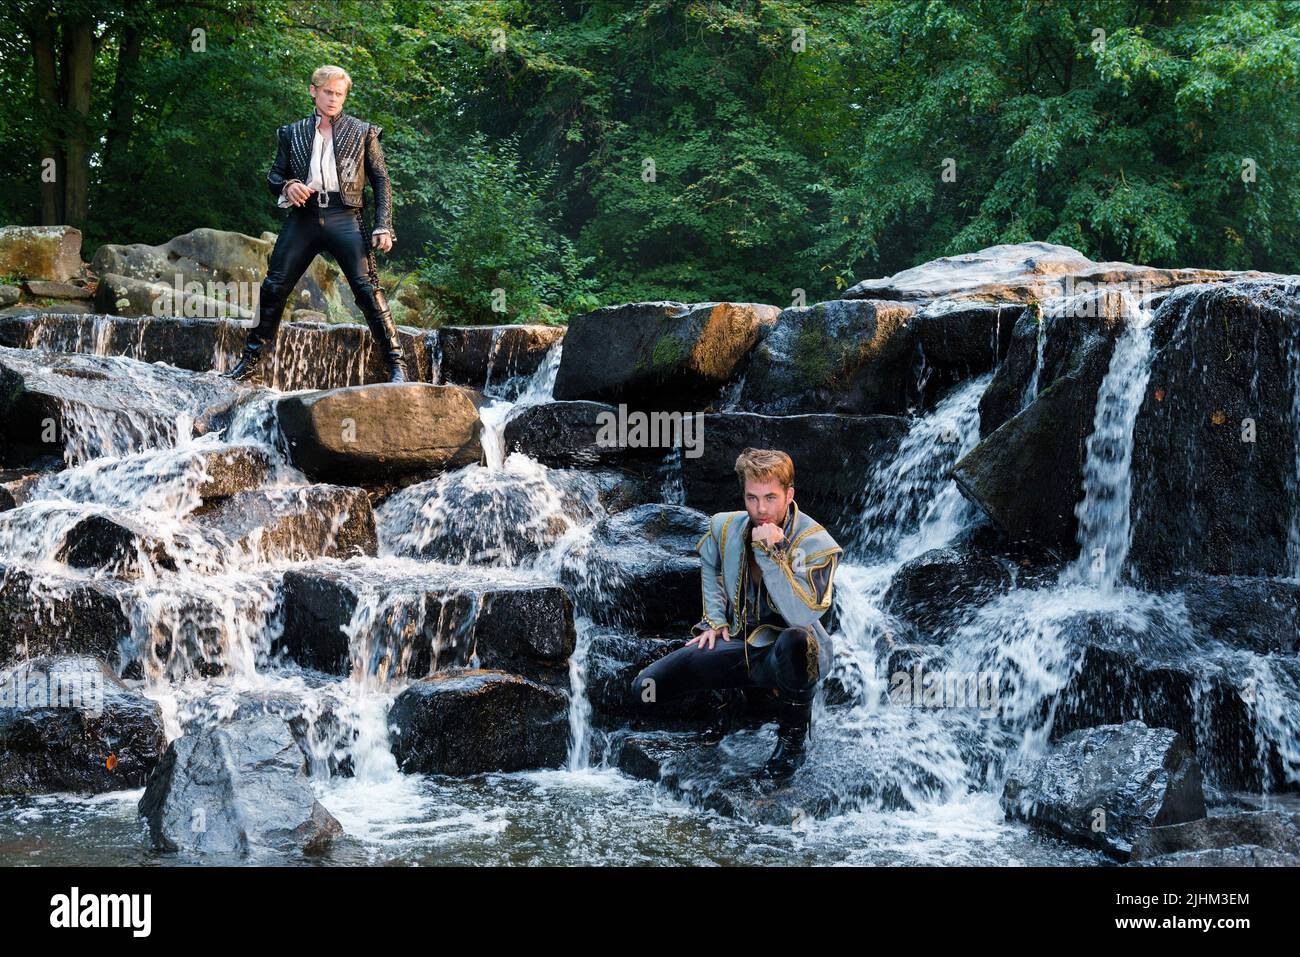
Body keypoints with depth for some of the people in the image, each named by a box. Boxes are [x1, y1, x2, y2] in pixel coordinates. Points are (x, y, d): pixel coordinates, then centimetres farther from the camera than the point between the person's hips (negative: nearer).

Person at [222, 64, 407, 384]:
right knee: (274, 288, 0)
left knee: (368, 288, -13)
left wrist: (383, 227, -4)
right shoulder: (292, 133, 16)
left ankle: (396, 363, -10)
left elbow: (381, 181, 7)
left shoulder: (363, 132, 9)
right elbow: (274, 175, 19)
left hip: (344, 218, -2)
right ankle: (251, 360, 9)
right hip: (303, 217, 3)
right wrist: (287, 186, -6)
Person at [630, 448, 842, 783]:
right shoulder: (726, 527, -4)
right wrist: (714, 620, 11)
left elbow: (802, 616, -36)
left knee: (794, 641, -45)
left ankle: (793, 739, -16)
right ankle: (724, 694, 22)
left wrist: (769, 553, -36)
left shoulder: (817, 545, -21)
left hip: (789, 653, -5)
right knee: (646, 686, -9)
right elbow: (710, 565, 22)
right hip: (740, 644, 5)